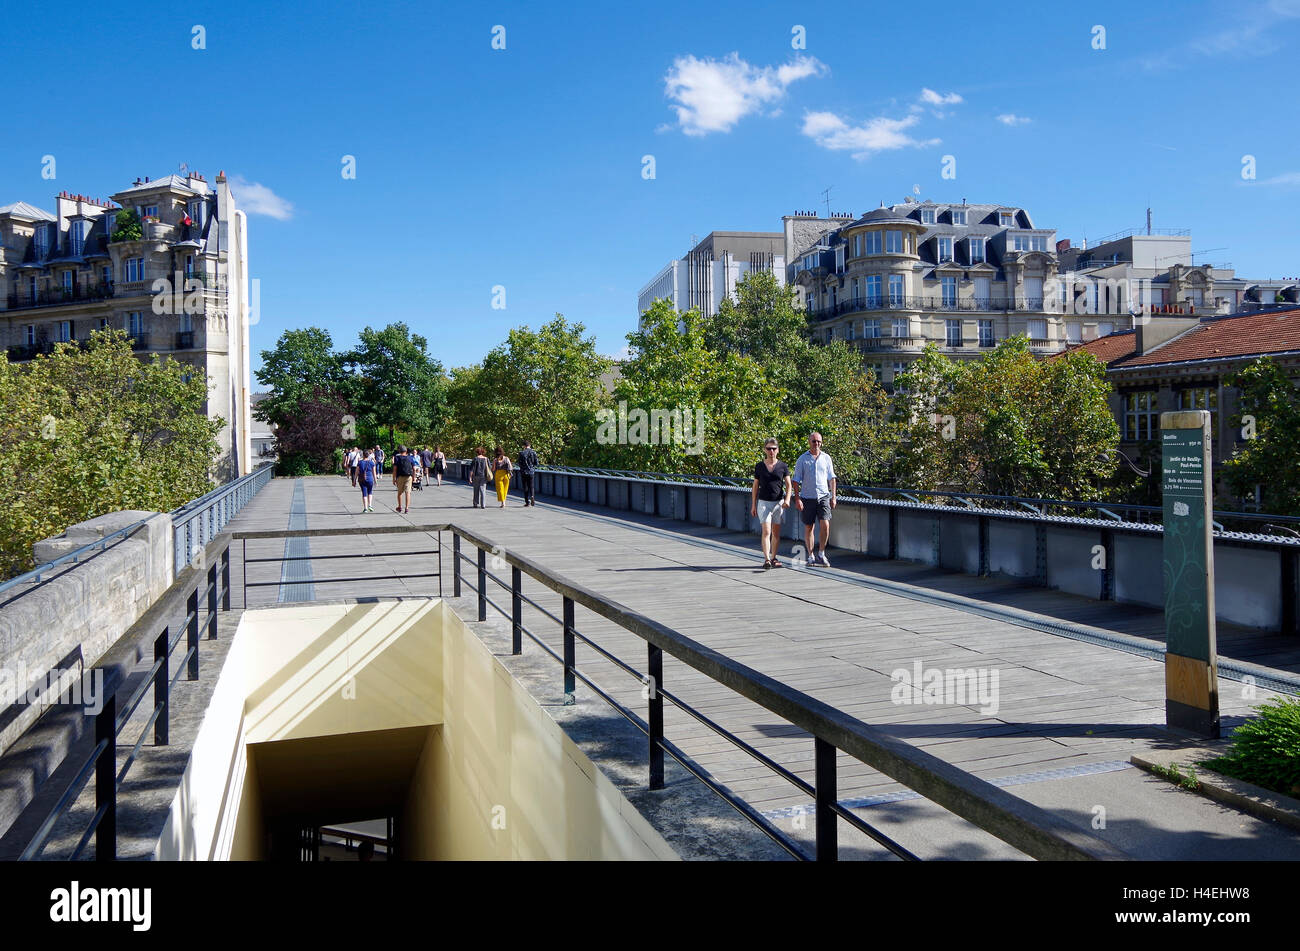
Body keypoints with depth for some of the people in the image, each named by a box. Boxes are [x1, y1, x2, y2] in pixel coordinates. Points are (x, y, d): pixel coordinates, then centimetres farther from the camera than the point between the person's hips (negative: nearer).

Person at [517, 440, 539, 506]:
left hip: (523, 472, -2)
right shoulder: (533, 453, -1)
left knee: (525, 487, 6)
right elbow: (536, 463, 2)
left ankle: (527, 501, 5)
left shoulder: (521, 453, -8)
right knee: (531, 486, 10)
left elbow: (519, 463, -5)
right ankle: (532, 496, -16)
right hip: (531, 472, 2)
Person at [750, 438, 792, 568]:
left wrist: (787, 499, -17)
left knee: (776, 532, 8)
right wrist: (753, 505, 5)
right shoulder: (759, 466, 3)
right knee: (766, 531, -12)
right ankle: (766, 559, -17)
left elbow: (788, 485, 0)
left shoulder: (783, 466, 2)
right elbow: (755, 486, 8)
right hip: (764, 502, -1)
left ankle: (773, 558, 20)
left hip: (779, 502, 1)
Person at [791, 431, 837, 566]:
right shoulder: (802, 459, 2)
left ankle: (821, 554, 1)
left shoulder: (826, 458, 8)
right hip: (808, 498, -1)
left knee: (825, 525, -13)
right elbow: (796, 480, 1)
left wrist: (833, 497, 8)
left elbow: (831, 478, 14)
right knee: (808, 528, 4)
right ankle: (811, 556, 16)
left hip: (823, 496, 1)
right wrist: (797, 498, -7)